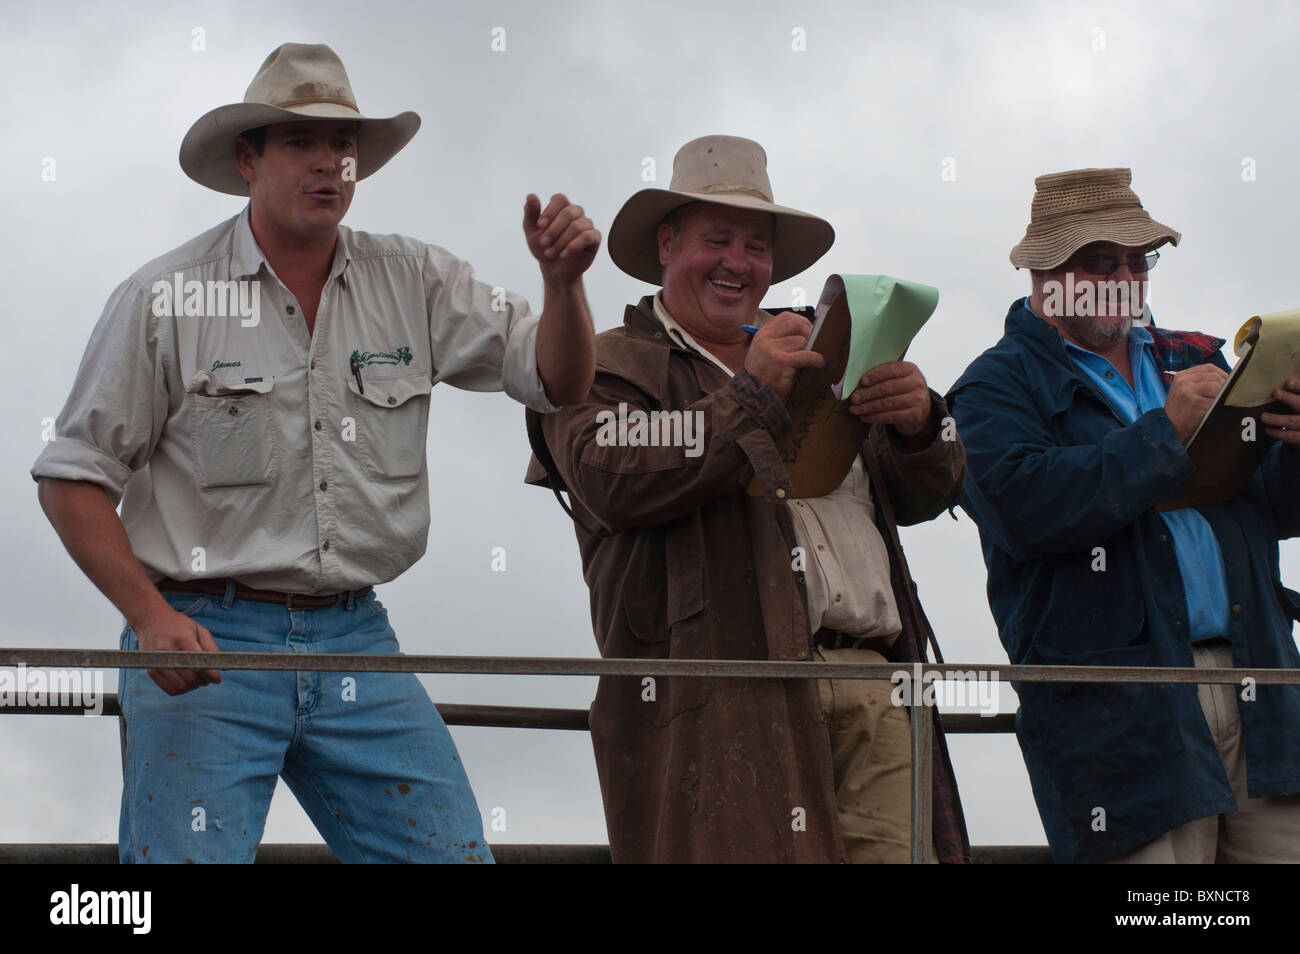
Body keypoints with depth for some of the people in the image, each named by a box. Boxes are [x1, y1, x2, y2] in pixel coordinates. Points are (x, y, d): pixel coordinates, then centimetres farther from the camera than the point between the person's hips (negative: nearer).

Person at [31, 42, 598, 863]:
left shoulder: (413, 283, 8)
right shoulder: (165, 300, -2)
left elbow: (558, 381, 7)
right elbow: (74, 478, 0)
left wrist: (564, 283, -14)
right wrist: (151, 616, -13)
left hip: (356, 642, 4)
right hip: (204, 643, -3)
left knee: (454, 852, 1)